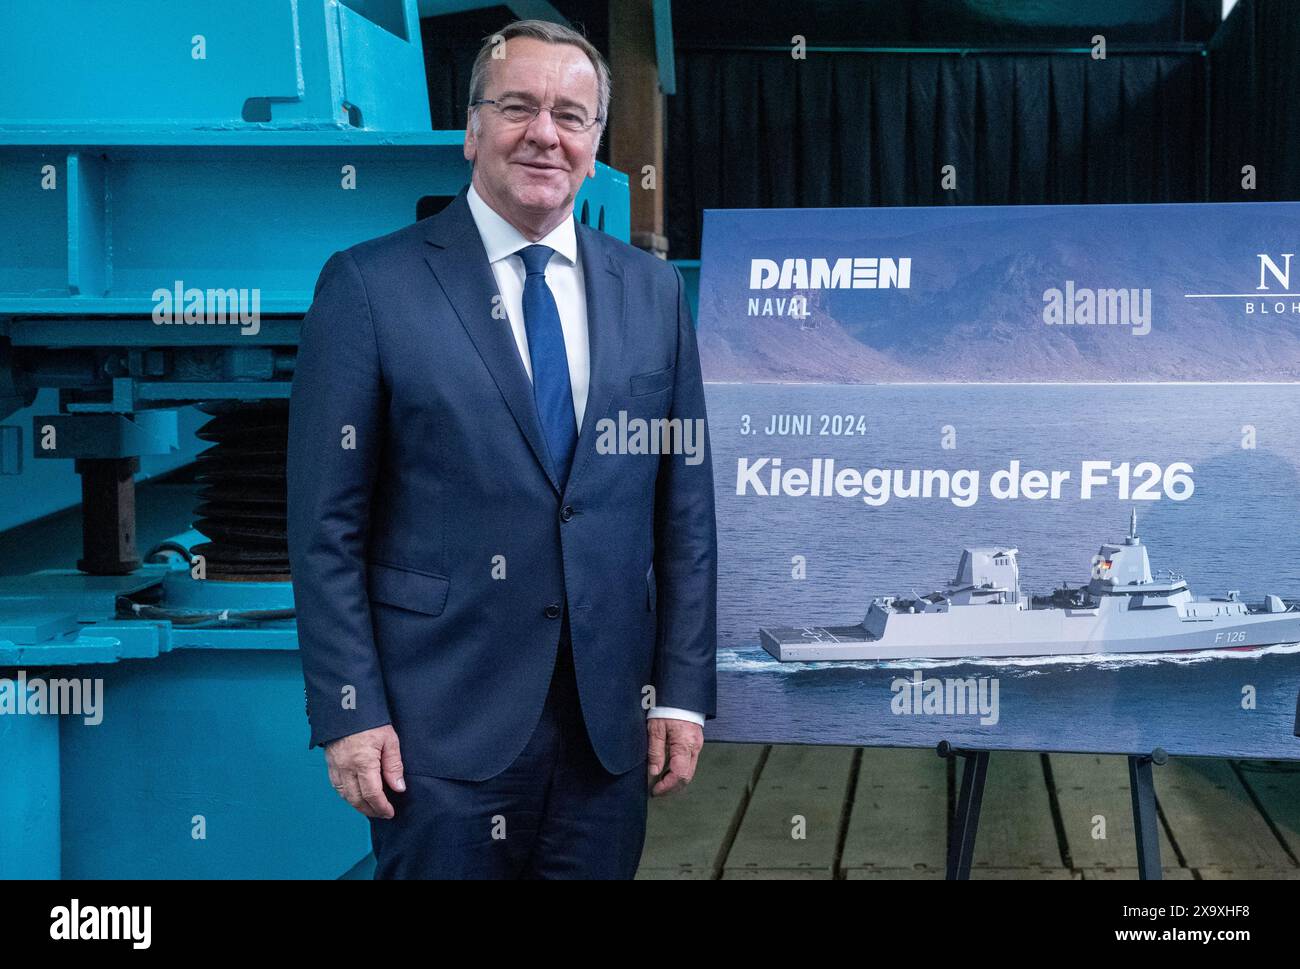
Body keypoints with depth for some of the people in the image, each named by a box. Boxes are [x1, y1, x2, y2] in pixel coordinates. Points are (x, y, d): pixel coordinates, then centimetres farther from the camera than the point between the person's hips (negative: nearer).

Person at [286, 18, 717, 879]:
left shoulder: (653, 291, 6)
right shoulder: (370, 285, -5)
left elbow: (685, 508, 8)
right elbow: (327, 525, -6)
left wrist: (684, 690, 4)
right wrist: (349, 713, -9)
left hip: (610, 722, 4)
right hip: (443, 722, -3)